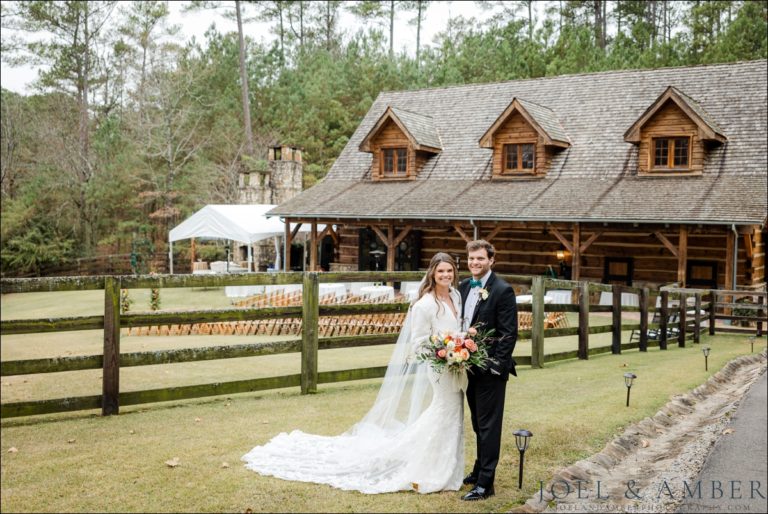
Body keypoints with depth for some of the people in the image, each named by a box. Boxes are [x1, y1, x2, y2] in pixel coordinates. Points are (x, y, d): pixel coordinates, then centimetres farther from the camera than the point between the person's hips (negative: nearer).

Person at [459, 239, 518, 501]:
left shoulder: (503, 290, -14)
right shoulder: (464, 286, 8)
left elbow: (509, 333, -15)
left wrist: (495, 366, -18)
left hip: (490, 369, -7)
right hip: (469, 366, 7)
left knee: (488, 426, 1)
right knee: (478, 424, 20)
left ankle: (485, 483, 8)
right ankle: (479, 470, 34)